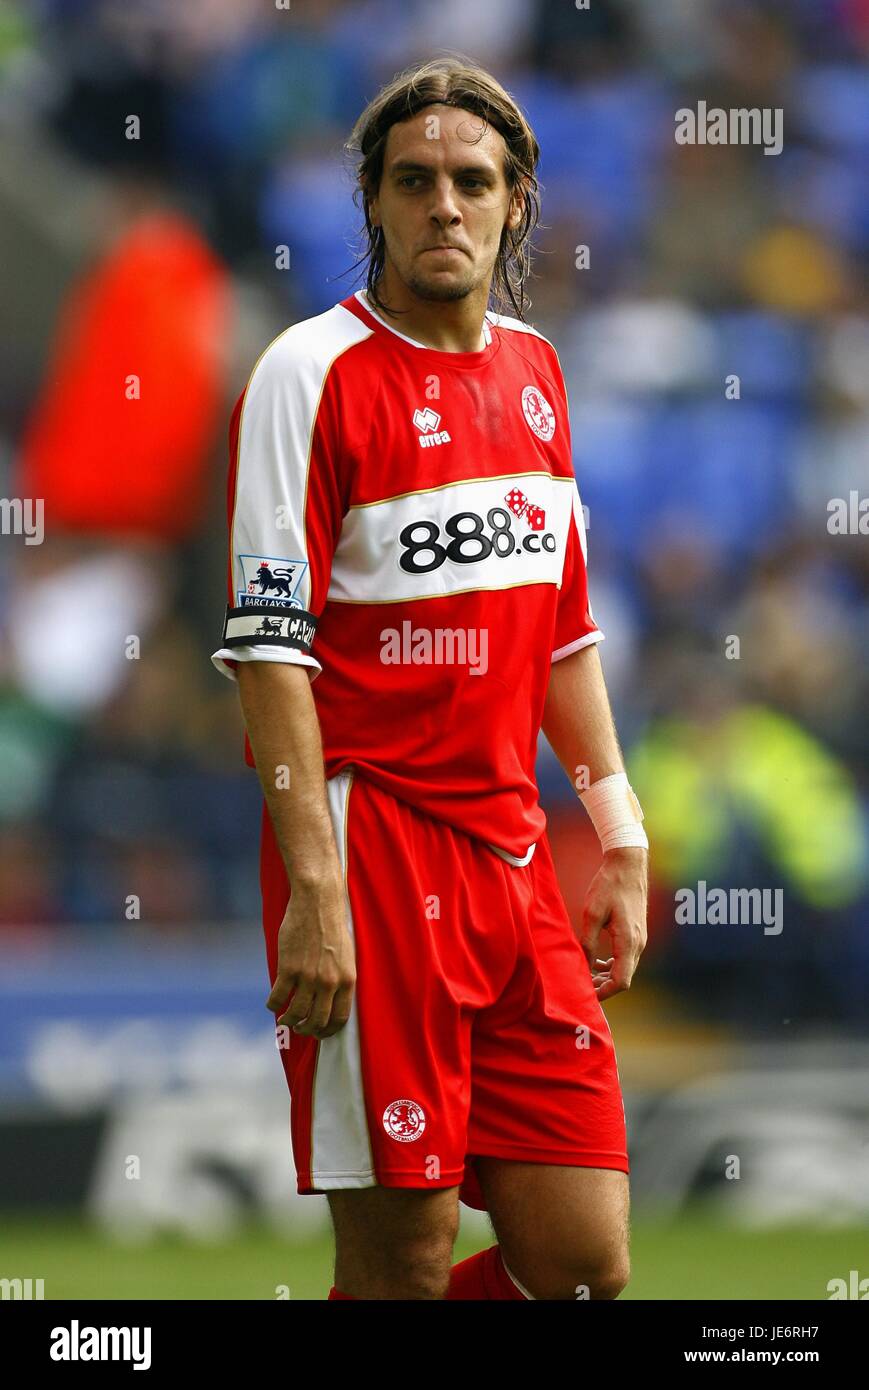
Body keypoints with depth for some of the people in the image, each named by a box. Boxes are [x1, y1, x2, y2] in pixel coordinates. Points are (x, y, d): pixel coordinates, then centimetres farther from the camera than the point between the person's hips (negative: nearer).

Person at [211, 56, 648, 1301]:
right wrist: (313, 889, -19)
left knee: (585, 1262, 1)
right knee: (401, 1263, -5)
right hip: (374, 843, -6)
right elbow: (270, 647, -12)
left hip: (514, 850, 6)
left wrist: (619, 837, 16)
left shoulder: (533, 369, 14)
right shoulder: (312, 374, -7)